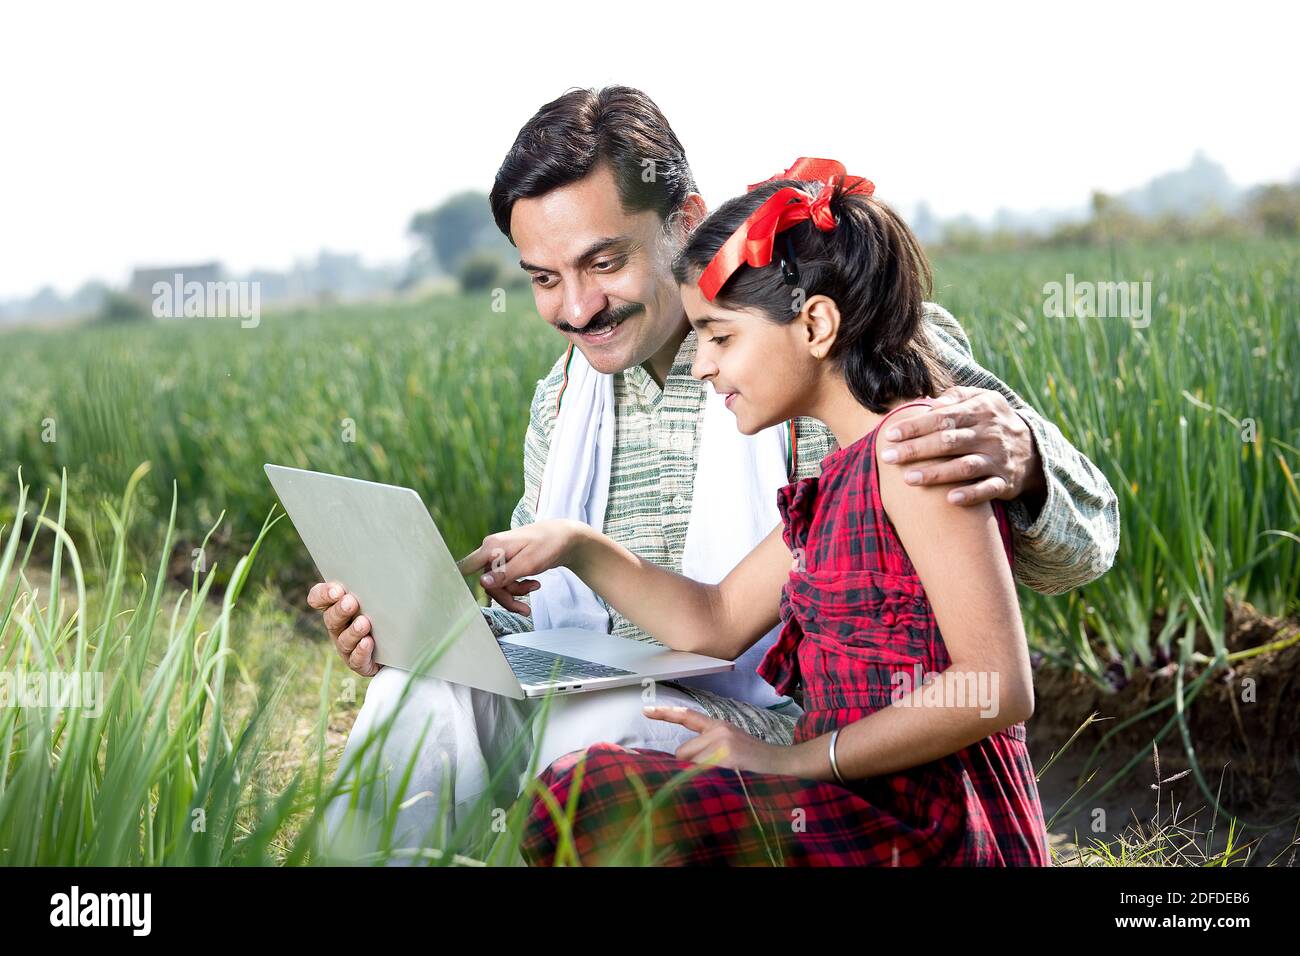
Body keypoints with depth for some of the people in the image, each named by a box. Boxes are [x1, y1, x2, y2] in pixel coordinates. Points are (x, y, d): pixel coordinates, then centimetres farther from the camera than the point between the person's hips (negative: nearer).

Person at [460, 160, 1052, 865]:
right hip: (855, 803, 9)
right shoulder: (843, 474, 16)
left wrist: (794, 760, -17)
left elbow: (999, 688, -20)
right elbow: (716, 623, 22)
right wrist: (579, 548, 10)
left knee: (594, 801, -23)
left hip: (921, 825, -9)